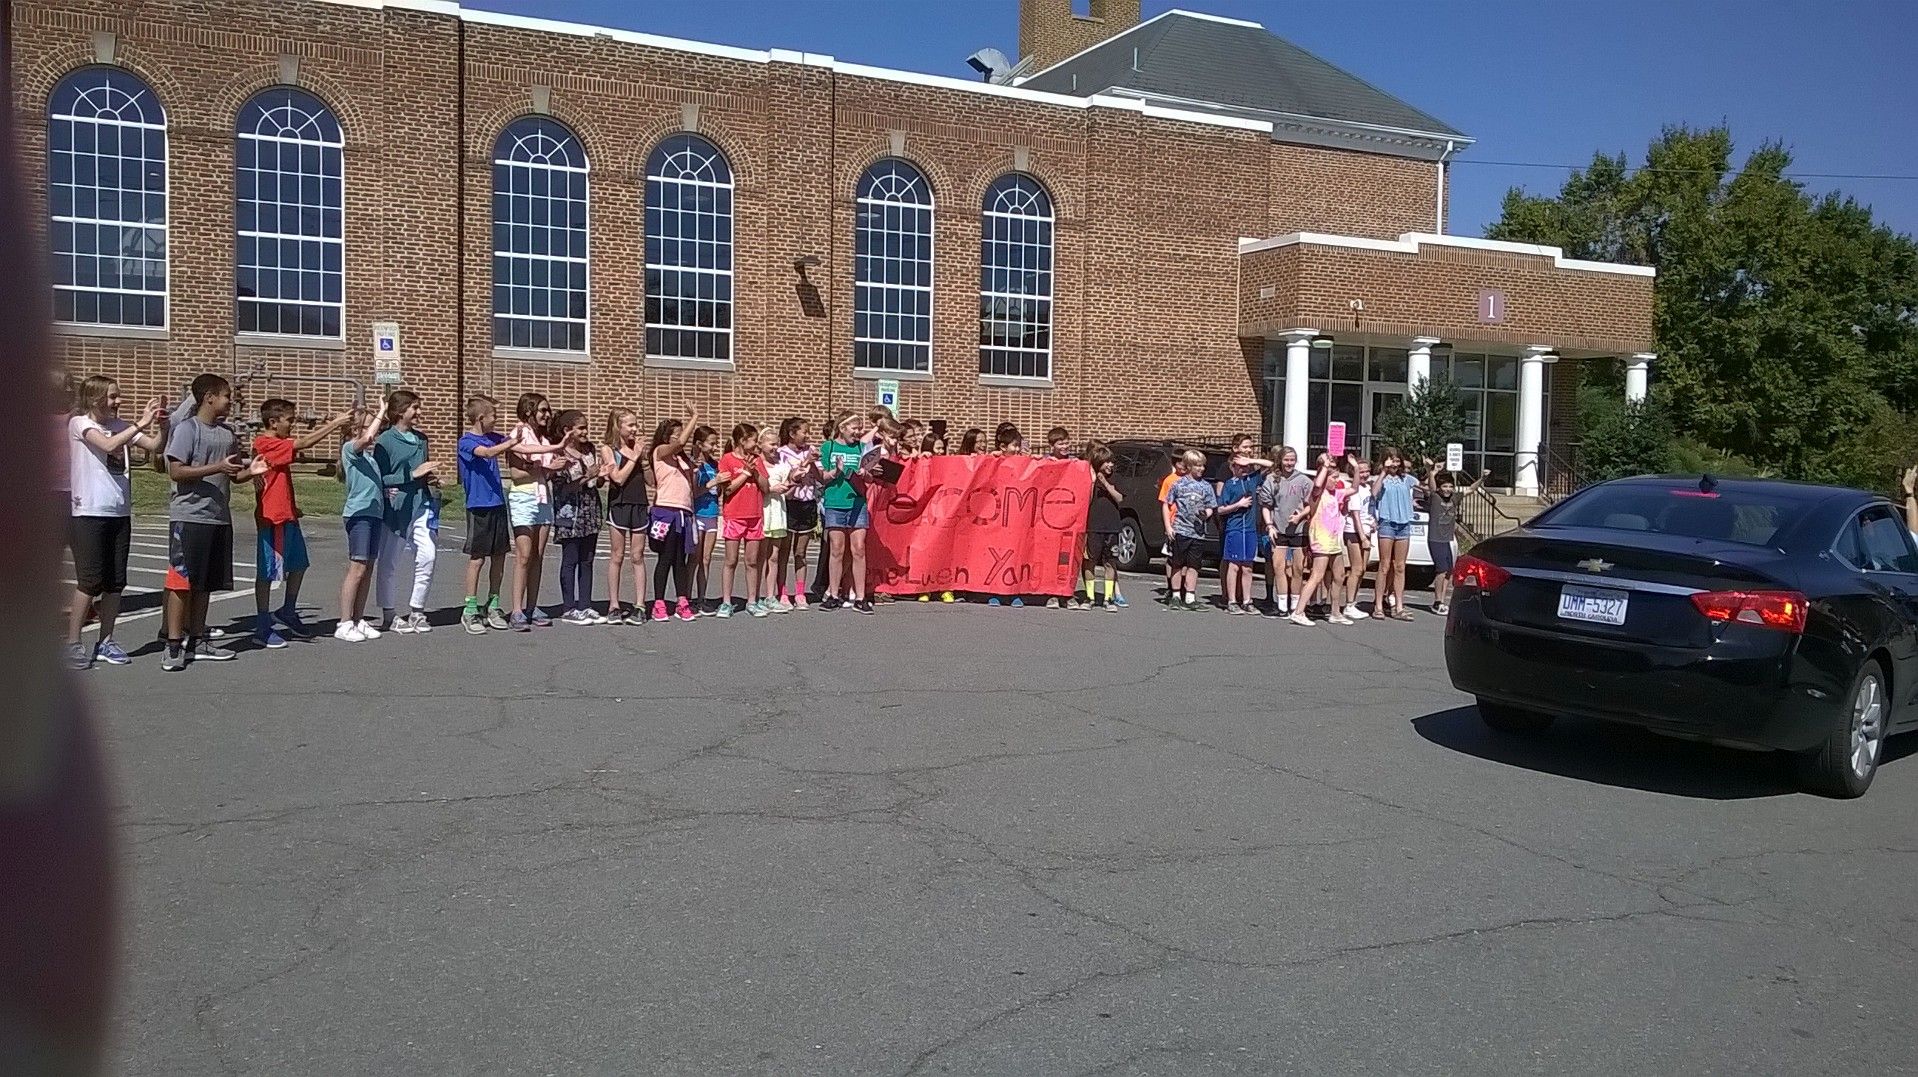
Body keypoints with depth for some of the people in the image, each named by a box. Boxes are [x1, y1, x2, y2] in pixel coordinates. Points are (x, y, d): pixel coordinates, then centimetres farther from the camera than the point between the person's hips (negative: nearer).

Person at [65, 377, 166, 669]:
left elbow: (156, 446, 5)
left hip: (120, 513, 6)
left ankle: (105, 642, 17)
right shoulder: (80, 423, -6)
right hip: (89, 513, -6)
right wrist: (141, 424, -27)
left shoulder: (120, 426, 11)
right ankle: (73, 643, 4)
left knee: (115, 581, 7)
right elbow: (108, 445, -23)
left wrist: (162, 426, -13)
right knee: (90, 580, -6)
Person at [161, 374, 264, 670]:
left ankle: (197, 641, 20)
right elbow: (175, 471, -16)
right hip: (190, 517, -8)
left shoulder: (227, 433, 15)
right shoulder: (187, 429, -7)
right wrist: (217, 468, -23)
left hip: (219, 517, 8)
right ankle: (174, 647, -3)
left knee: (205, 583, 12)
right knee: (181, 580, -6)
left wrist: (249, 470, 2)